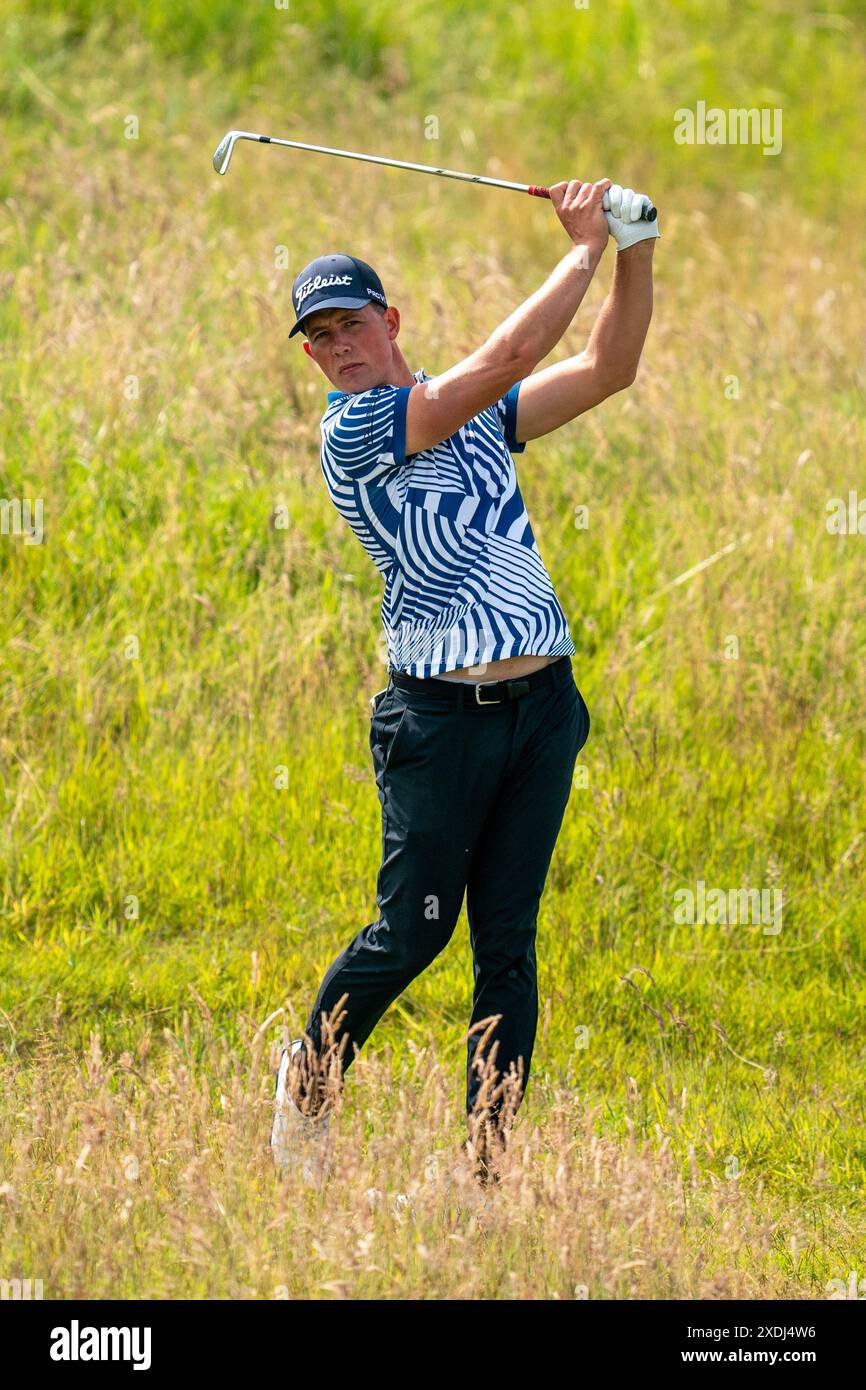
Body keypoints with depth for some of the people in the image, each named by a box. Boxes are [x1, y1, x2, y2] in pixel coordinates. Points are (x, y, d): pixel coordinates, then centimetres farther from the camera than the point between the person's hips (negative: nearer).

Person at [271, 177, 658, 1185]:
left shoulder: (476, 414, 15)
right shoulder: (352, 429, -9)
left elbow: (606, 370, 14)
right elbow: (507, 359, -16)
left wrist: (635, 251, 2)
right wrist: (585, 248, -9)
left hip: (543, 709, 5)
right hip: (442, 716, -5)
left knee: (507, 941, 2)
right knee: (413, 930, -3)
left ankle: (487, 1157, 3)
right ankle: (309, 1074, 23)